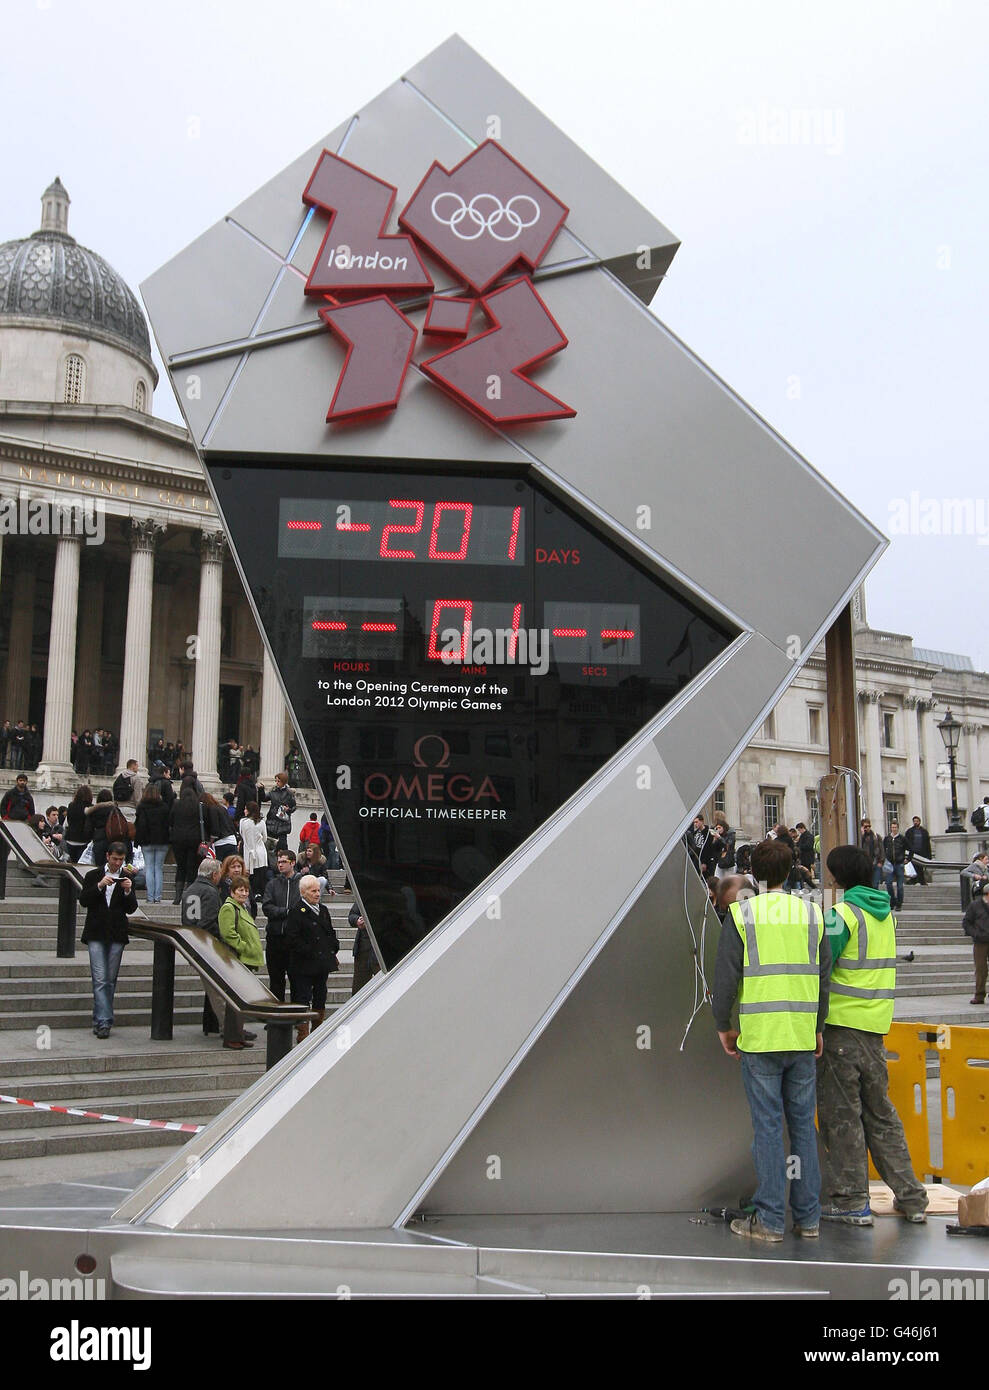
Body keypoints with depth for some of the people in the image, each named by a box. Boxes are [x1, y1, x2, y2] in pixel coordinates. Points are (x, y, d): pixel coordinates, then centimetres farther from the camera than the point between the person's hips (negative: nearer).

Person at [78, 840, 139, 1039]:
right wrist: (100, 886, -17)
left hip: (117, 935, 2)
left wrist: (128, 892, -14)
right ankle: (104, 1022, -13)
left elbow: (131, 909, 4)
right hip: (96, 934, -2)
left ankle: (100, 1021, 16)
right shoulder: (93, 875, 4)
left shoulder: (127, 879, 7)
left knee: (110, 980, 6)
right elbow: (83, 901, -5)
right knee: (100, 979, -9)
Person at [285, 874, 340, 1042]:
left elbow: (330, 932, 22)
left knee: (320, 1000, 15)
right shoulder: (296, 912, -12)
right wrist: (309, 952, -17)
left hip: (323, 964, 7)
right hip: (304, 966, -7)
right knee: (303, 1000, -3)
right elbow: (292, 940, -17)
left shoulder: (323, 909, 13)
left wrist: (333, 950, 10)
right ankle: (303, 1035, 2)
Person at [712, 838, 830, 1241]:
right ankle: (808, 1217, 16)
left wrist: (723, 1025, 7)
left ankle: (770, 1219, 5)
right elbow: (824, 976, 9)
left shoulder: (742, 914, -4)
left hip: (759, 1037, -3)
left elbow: (726, 976, -6)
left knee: (768, 1126, 1)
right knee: (803, 1124, 11)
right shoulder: (811, 913, 6)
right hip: (803, 1036, 3)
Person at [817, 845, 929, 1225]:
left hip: (842, 1023, -7)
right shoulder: (886, 913, 11)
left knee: (841, 1113, 2)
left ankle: (851, 1201, 5)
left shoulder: (843, 914, -13)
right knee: (879, 1111, 16)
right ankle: (910, 1196, 17)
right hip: (876, 1023, 7)